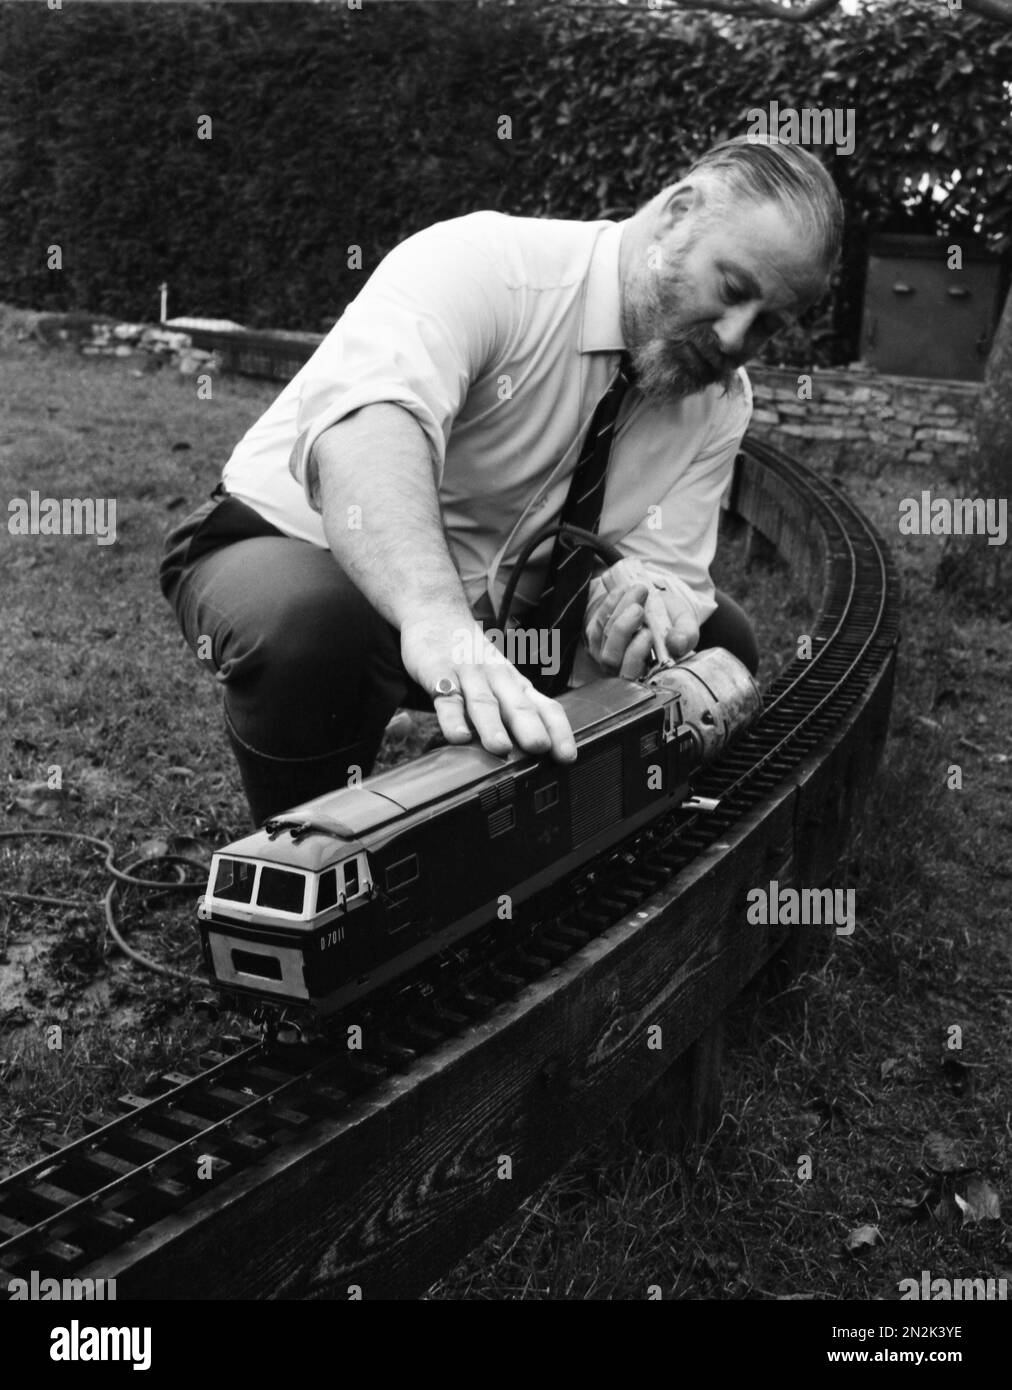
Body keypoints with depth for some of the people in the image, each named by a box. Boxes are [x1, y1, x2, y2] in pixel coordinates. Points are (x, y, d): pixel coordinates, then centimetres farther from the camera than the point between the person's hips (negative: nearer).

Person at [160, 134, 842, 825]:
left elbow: (660, 566, -11)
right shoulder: (480, 262, -25)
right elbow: (367, 422, -44)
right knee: (308, 623, -39)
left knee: (717, 637, -7)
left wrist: (643, 598, -36)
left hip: (502, 612, 6)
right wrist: (437, 618, -62)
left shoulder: (721, 399, -4)